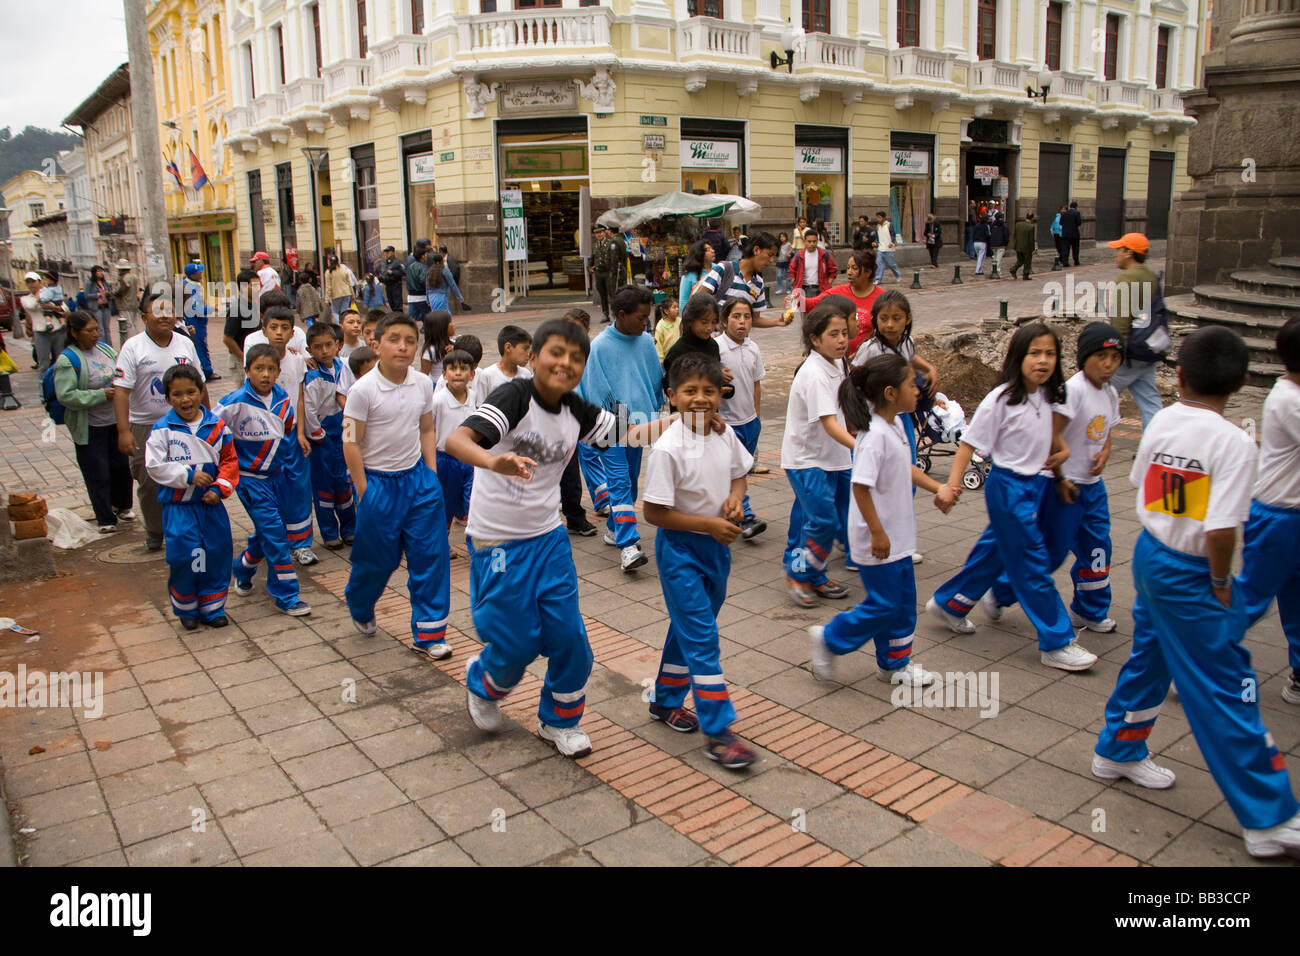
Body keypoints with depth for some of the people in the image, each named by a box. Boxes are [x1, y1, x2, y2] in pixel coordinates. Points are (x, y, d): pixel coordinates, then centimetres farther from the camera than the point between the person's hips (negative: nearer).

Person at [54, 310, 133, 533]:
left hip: (115, 422, 6)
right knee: (98, 473, 3)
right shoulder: (67, 360, -15)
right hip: (90, 428, -6)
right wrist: (101, 395, -22)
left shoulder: (105, 349, 5)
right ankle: (105, 518, 16)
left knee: (122, 466, 16)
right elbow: (66, 396, -20)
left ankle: (122, 506, 37)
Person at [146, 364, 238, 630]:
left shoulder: (216, 426, 1)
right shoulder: (162, 429, -7)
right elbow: (155, 466, -10)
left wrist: (220, 488, -9)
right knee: (183, 557, -7)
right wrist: (188, 476, -17)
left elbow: (229, 461, 4)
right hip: (178, 506, -3)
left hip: (211, 503, 3)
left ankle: (212, 607, 22)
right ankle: (186, 608, 16)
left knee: (217, 554, 6)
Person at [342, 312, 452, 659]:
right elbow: (351, 442, -11)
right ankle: (359, 608, 40)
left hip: (417, 477, 4)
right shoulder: (363, 390, -14)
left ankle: (428, 632, 12)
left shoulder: (423, 384, 0)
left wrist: (432, 475, 5)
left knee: (430, 555, 1)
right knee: (377, 558, 8)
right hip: (379, 483, -4)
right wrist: (364, 493, -11)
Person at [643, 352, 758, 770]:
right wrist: (708, 524, -22)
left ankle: (666, 700, 39)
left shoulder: (725, 435, -3)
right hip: (680, 548, -7)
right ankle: (717, 733, 2)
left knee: (689, 627, 20)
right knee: (701, 637, -5)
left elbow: (739, 473, 14)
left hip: (716, 545, 7)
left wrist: (735, 497, -8)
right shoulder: (668, 448, -22)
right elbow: (654, 512, -19)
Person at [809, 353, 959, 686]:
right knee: (884, 604, 1)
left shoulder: (895, 424, 5)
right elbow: (860, 486, -27)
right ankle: (828, 639, 19)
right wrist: (877, 533, -25)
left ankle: (894, 664, 33)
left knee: (903, 601, 18)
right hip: (878, 538, -10)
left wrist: (938, 488, 7)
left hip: (897, 534, 10)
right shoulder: (876, 435, -25)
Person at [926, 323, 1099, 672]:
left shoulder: (1045, 395, 2)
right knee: (1033, 563, -2)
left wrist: (1062, 448, 5)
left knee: (994, 550, 18)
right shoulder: (1001, 399, -18)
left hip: (1034, 484, 8)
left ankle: (948, 603, 36)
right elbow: (970, 441, -17)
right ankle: (1056, 643, 7)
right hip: (1008, 486, -8)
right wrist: (953, 482, -28)